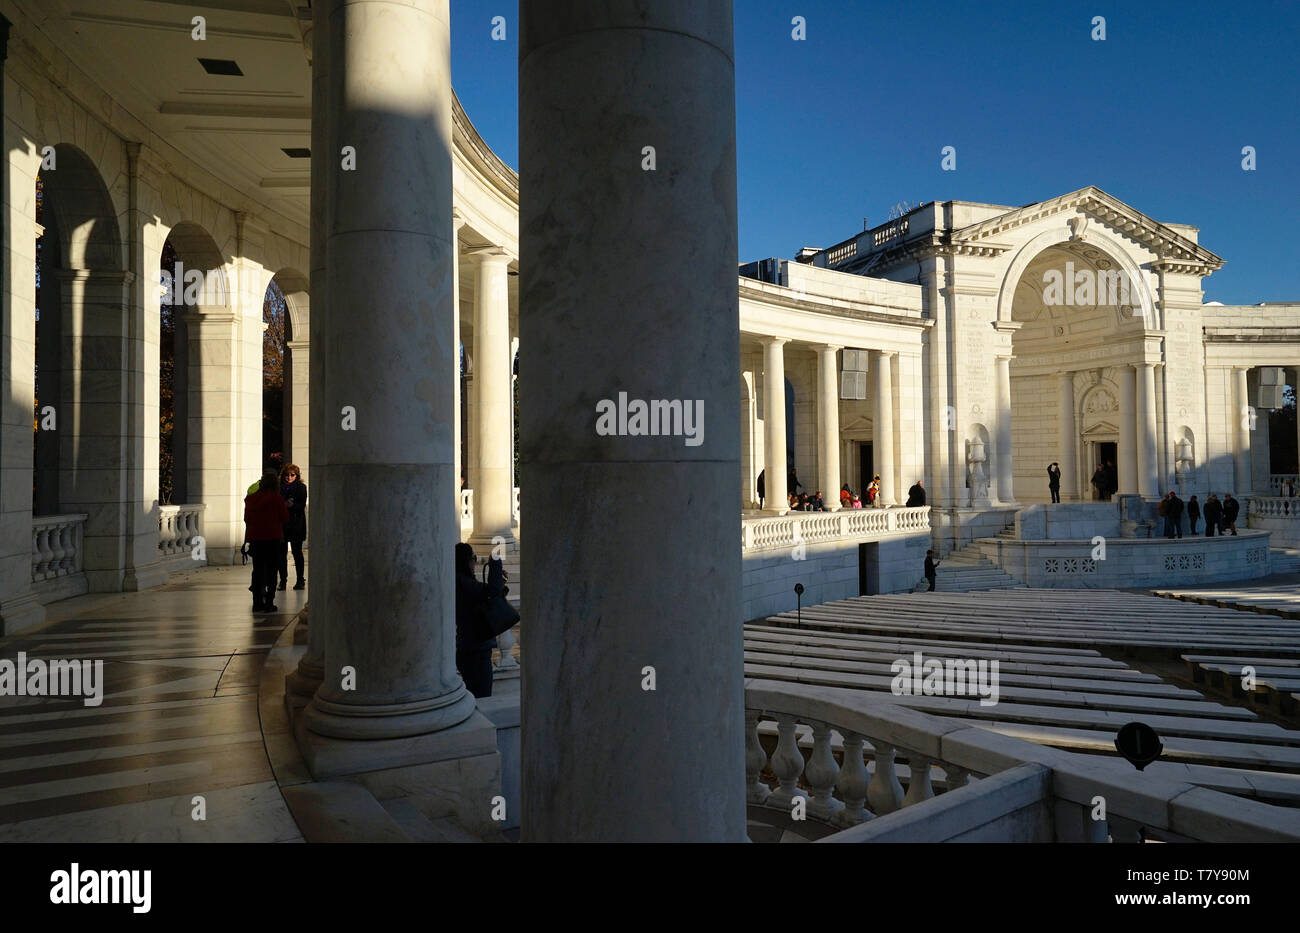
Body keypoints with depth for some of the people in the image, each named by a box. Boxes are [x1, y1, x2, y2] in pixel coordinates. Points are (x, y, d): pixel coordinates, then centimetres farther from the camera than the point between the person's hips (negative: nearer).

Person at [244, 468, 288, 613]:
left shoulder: (250, 498, 5)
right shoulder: (277, 498, -9)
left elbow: (246, 518, 11)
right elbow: (285, 518, -4)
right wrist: (285, 506, 11)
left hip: (254, 538, 4)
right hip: (273, 538, -4)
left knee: (257, 569, 11)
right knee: (271, 570, 1)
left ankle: (257, 602, 13)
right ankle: (269, 603, 0)